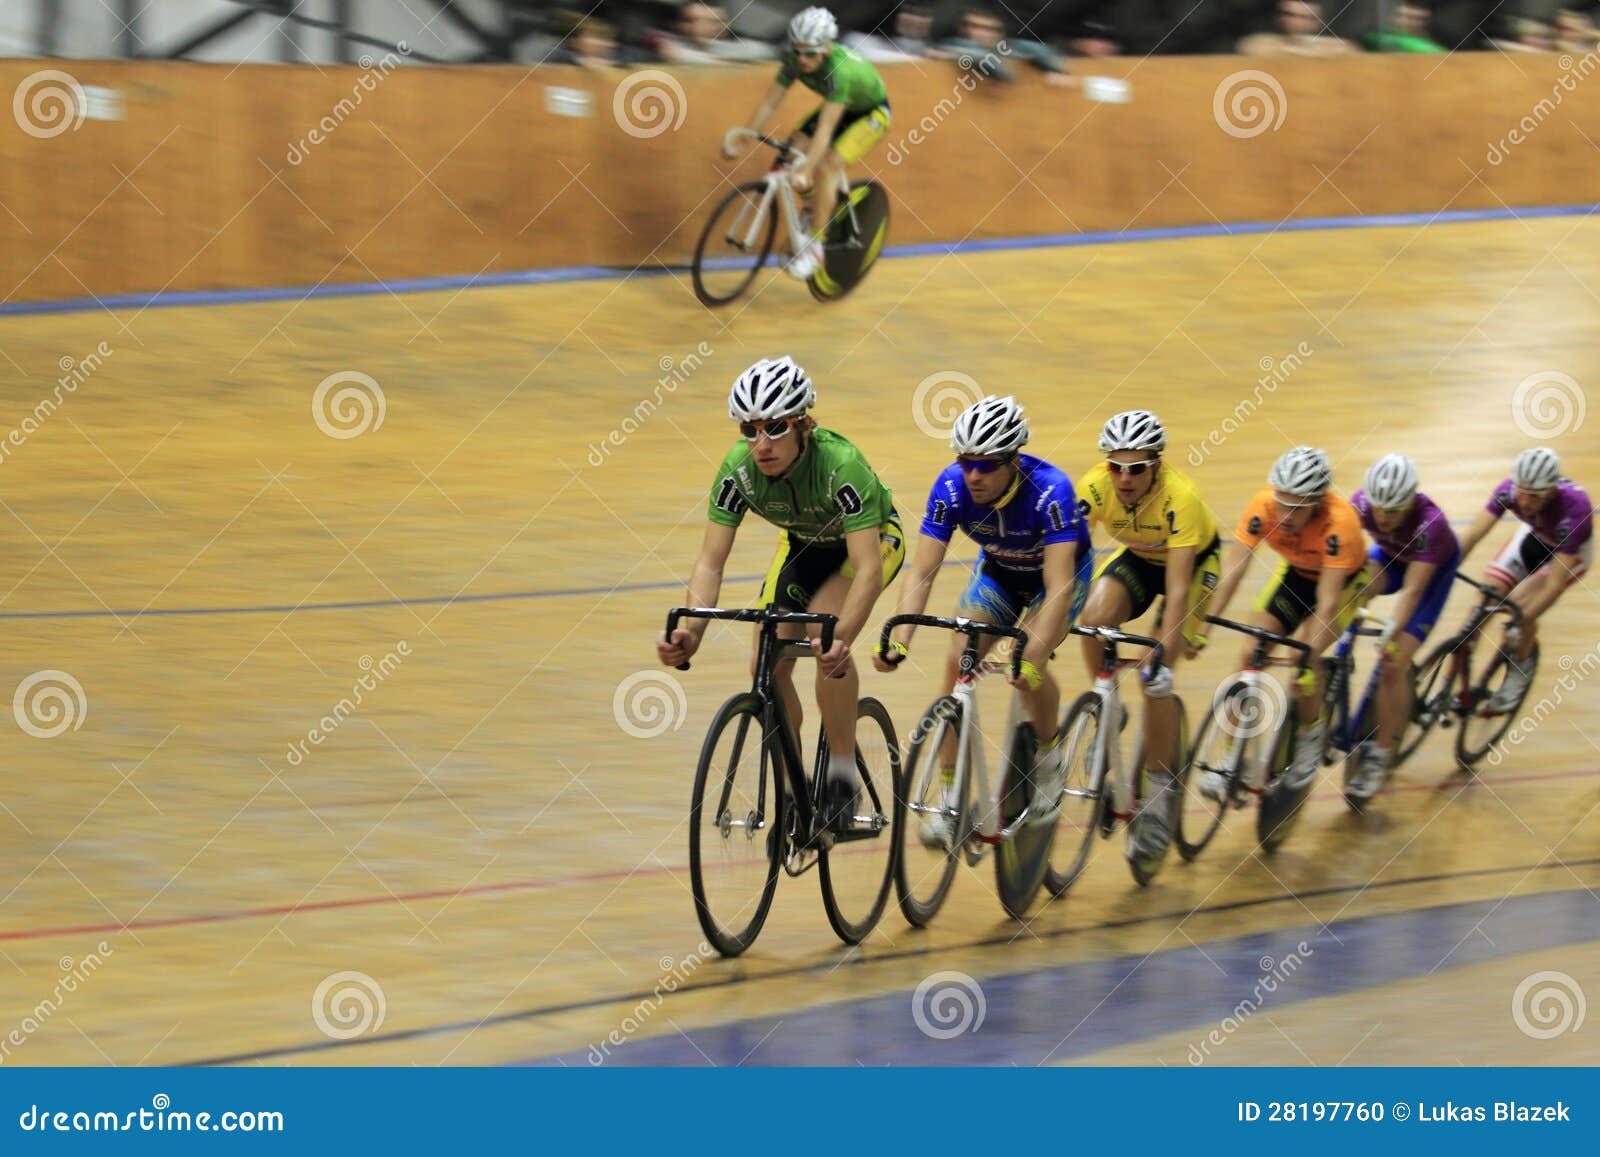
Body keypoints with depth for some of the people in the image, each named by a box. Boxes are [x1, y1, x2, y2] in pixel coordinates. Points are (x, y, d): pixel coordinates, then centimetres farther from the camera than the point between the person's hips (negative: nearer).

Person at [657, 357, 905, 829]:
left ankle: (843, 773, -14)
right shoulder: (738, 468, -27)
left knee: (826, 634, -31)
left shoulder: (840, 464, -39)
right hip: (803, 543, 5)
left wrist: (840, 637, -60)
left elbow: (868, 567, -45)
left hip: (873, 538, -5)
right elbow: (711, 561, -26)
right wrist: (692, 630, -44)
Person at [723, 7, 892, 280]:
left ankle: (815, 247, -16)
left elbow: (825, 129, -44)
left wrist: (806, 171, -51)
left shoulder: (839, 70, -40)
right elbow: (769, 104, -16)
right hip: (842, 108, 7)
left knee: (826, 167, -24)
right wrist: (740, 142, -22)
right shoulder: (795, 62, -21)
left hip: (872, 112, -7)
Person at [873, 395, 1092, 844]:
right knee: (958, 661, -16)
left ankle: (1050, 760, 4)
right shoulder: (951, 487, -28)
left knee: (1028, 666, -26)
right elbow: (922, 572, -30)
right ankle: (951, 796, -7)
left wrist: (1033, 655, -55)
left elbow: (1058, 586, -44)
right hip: (998, 570, 4)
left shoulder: (1049, 489, -38)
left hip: (1063, 568, -4)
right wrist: (899, 640, -46)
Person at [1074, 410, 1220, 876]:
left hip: (1195, 562, -4)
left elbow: (1177, 588, -39)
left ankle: (1159, 796, -3)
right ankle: (1107, 720, -4)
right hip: (1138, 559, 4)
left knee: (1155, 679, -19)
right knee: (1095, 619, -29)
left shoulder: (1180, 497, -37)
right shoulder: (1096, 487, -28)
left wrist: (1163, 651, -48)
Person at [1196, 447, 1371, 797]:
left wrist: (1308, 660, -46)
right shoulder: (1264, 507, -29)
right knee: (1252, 654, -11)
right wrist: (1203, 627, -38)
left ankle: (1311, 733, 3)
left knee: (1305, 654, -25)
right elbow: (1232, 569, -30)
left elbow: (1326, 602, -39)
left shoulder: (1338, 522, -38)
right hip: (1296, 572, 4)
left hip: (1345, 580, -4)